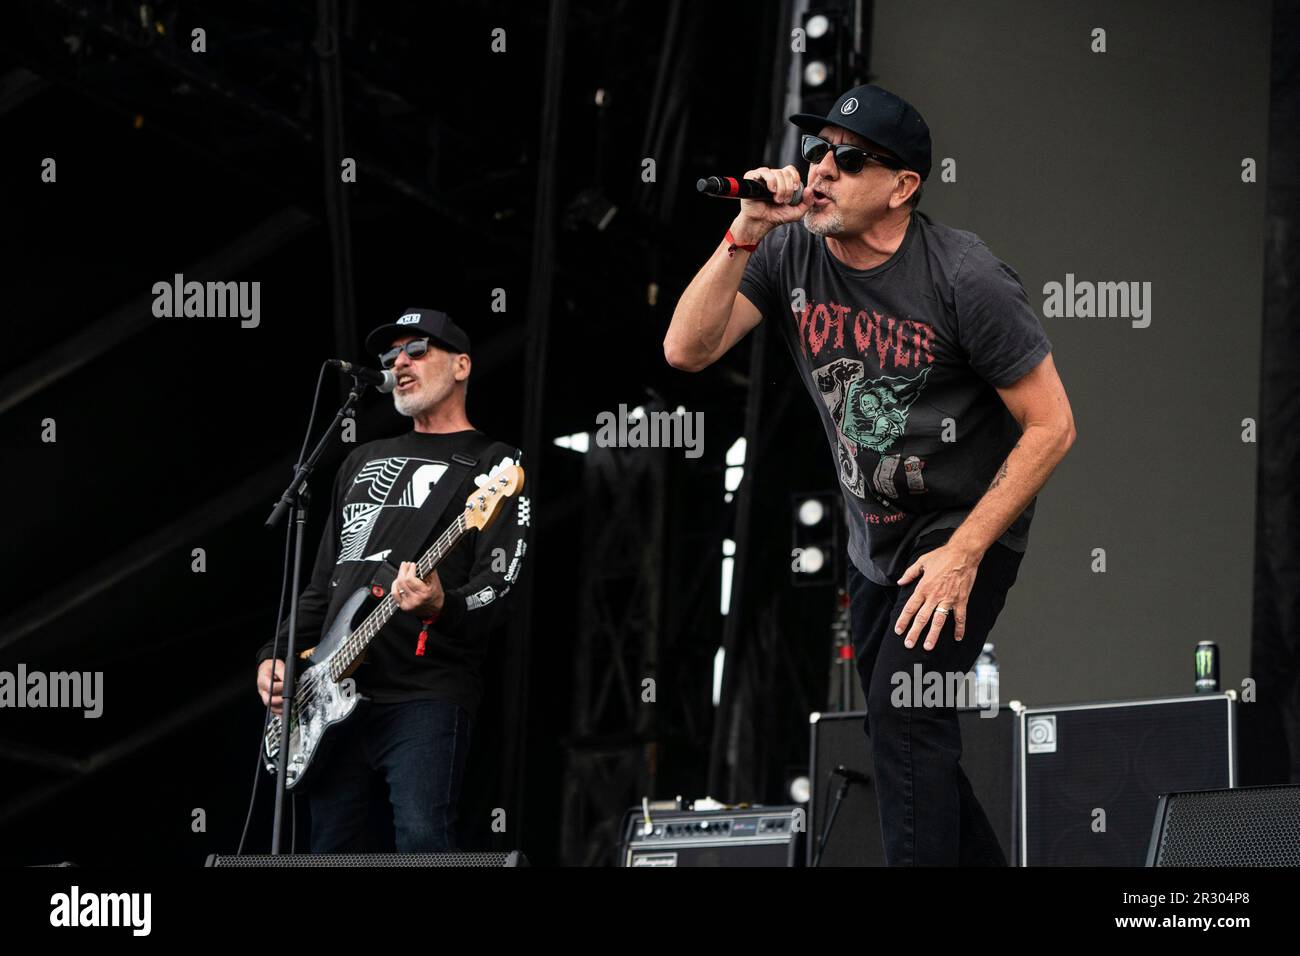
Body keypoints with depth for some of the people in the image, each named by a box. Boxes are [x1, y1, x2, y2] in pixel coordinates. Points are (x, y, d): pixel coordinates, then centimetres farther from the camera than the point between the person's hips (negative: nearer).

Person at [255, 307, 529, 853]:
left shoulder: (494, 466, 3)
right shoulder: (364, 462, 25)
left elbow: (498, 586, -9)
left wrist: (442, 609, -30)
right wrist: (275, 658, 12)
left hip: (426, 698, -7)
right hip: (337, 695, 7)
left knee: (422, 844, -21)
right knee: (331, 850, 4)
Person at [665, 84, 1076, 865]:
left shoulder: (965, 278, -21)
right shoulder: (790, 251, -7)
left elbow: (1051, 426, -18)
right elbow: (687, 351, -16)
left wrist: (964, 551, -20)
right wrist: (747, 232, -26)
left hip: (968, 529, -6)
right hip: (876, 538, 6)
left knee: (906, 711, -21)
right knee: (899, 728, 15)